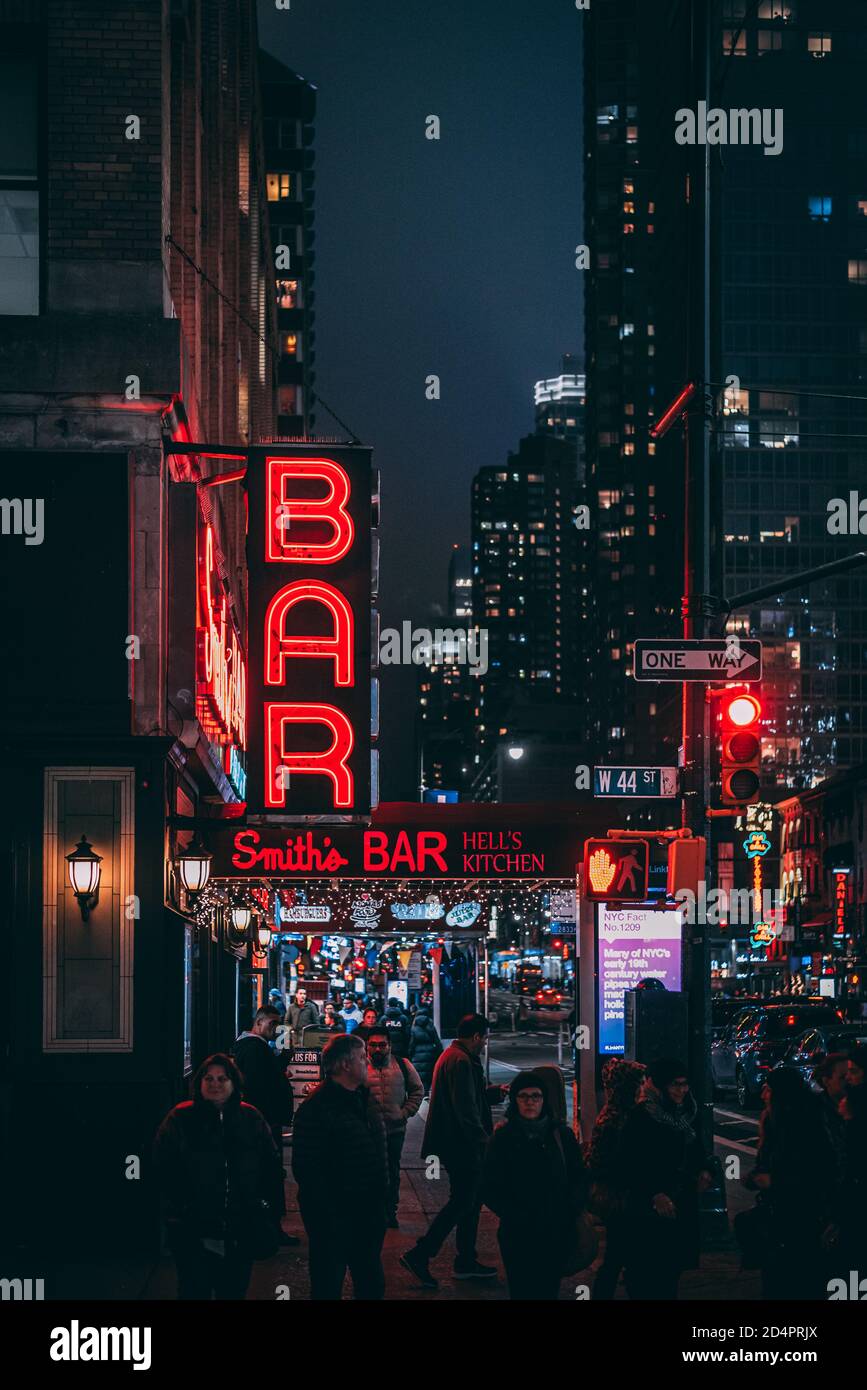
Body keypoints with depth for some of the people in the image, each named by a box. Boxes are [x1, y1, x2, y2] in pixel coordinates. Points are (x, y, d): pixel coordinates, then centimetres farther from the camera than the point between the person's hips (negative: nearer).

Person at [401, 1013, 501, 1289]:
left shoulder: (452, 1057, 15)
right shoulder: (461, 1061, -19)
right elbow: (465, 1108, -24)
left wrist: (496, 1090, 36)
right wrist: (483, 1140, -17)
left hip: (457, 1144, 11)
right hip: (462, 1146, -11)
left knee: (471, 1199, 17)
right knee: (462, 1202, -8)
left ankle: (467, 1262, 23)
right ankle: (418, 1255, -9)